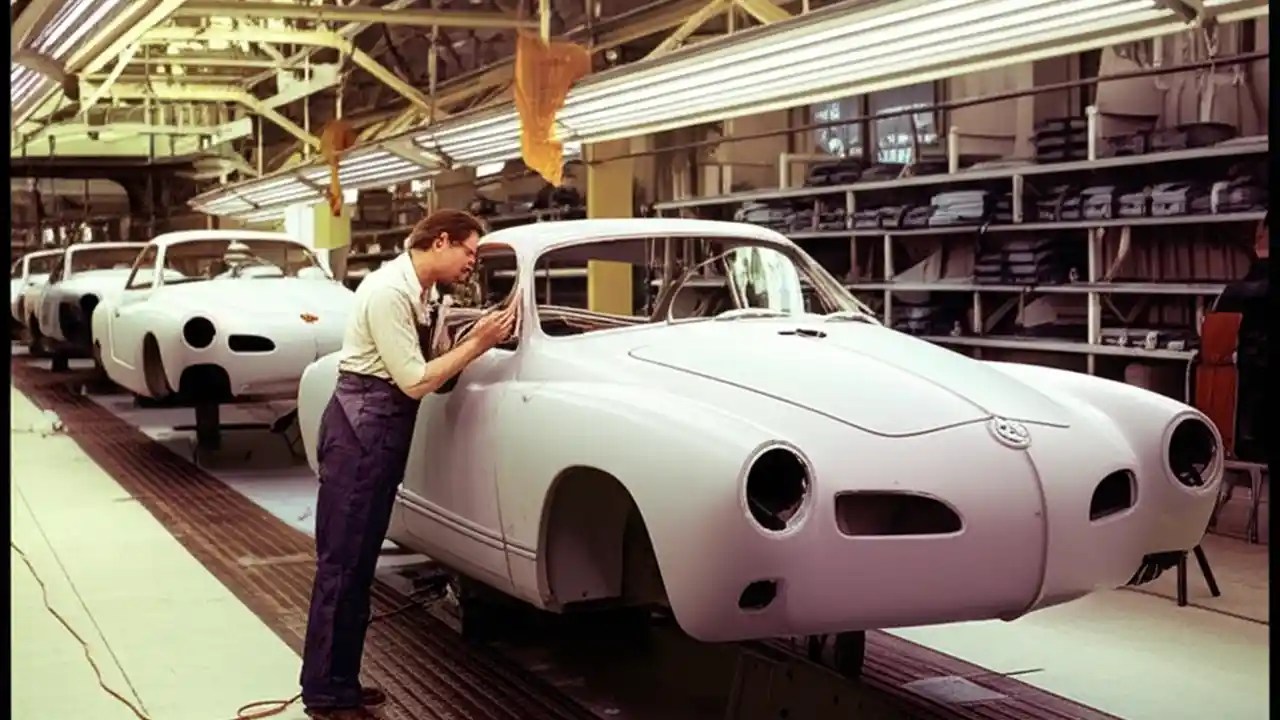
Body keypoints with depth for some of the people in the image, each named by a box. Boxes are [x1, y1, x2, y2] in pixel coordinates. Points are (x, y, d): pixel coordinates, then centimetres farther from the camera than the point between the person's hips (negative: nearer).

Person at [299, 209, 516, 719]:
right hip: (362, 427, -10)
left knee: (358, 562, 13)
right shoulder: (389, 291, -17)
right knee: (342, 562, -4)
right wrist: (479, 343, -14)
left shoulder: (412, 289, 12)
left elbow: (422, 368, 12)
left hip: (381, 428, 10)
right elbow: (415, 381, -18)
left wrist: (473, 338, 3)